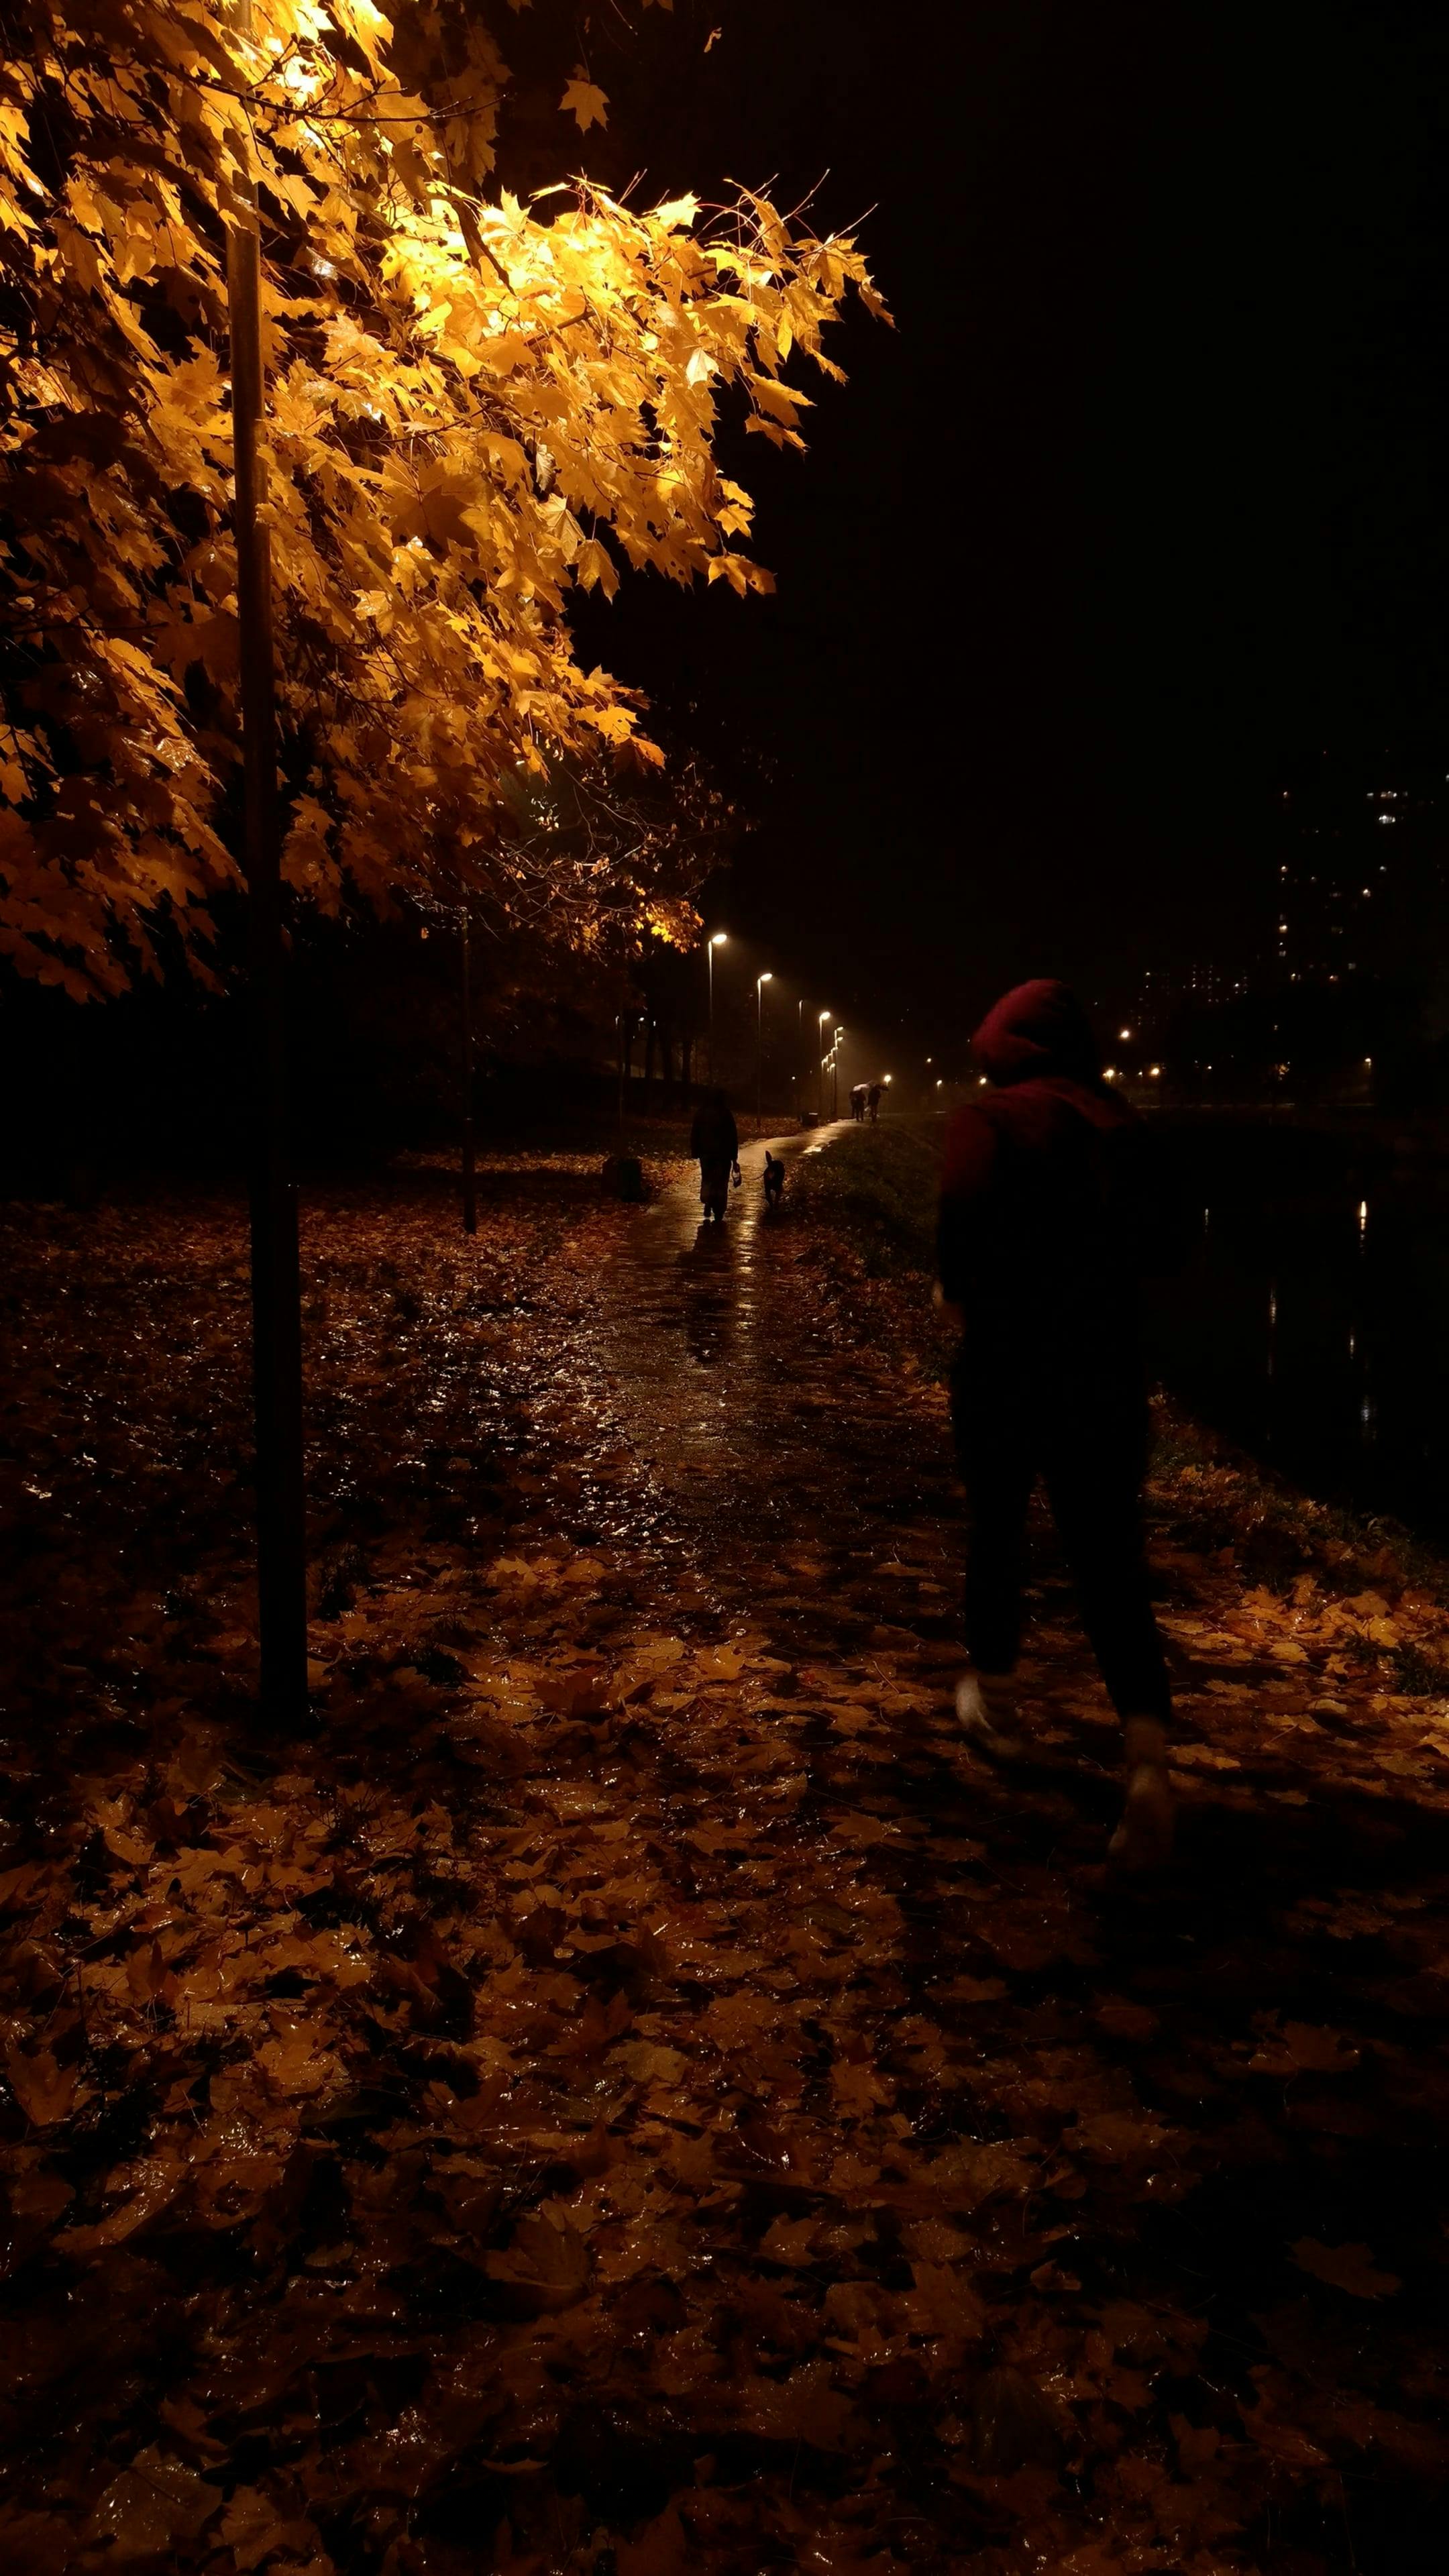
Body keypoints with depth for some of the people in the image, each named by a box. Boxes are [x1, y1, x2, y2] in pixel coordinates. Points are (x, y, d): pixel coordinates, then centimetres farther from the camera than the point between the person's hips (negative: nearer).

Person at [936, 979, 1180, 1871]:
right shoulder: (1122, 1123, 6)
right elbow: (1161, 1245, 7)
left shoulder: (989, 1121, -8)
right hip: (1107, 1364, 3)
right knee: (1111, 1563, 4)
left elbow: (964, 1228, -21)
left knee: (996, 1530, 18)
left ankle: (996, 1702, 37)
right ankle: (1150, 1760, -10)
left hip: (1008, 1361, -3)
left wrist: (960, 1291, -2)